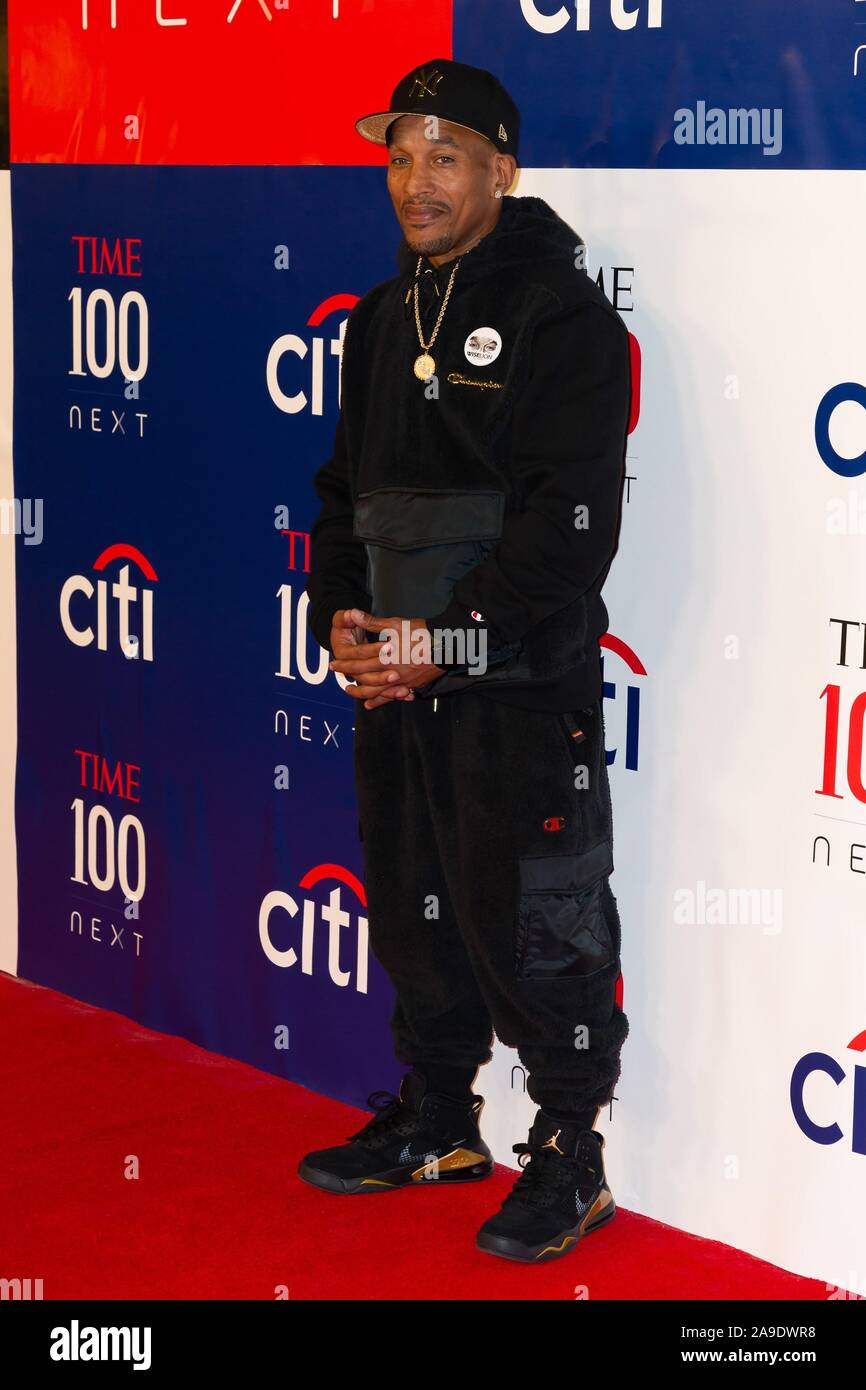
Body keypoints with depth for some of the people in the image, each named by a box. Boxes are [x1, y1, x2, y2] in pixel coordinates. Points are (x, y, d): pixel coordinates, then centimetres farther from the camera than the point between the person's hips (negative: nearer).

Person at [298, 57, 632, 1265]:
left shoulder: (561, 313, -10)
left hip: (524, 680, -8)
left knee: (533, 921, -3)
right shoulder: (383, 319, 14)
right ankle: (438, 1124, 31)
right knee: (413, 904, 16)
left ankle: (569, 1156, 11)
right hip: (397, 674, 8)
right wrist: (341, 618, 2)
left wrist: (455, 641, -18)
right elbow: (347, 487, 19)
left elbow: (572, 521, -17)